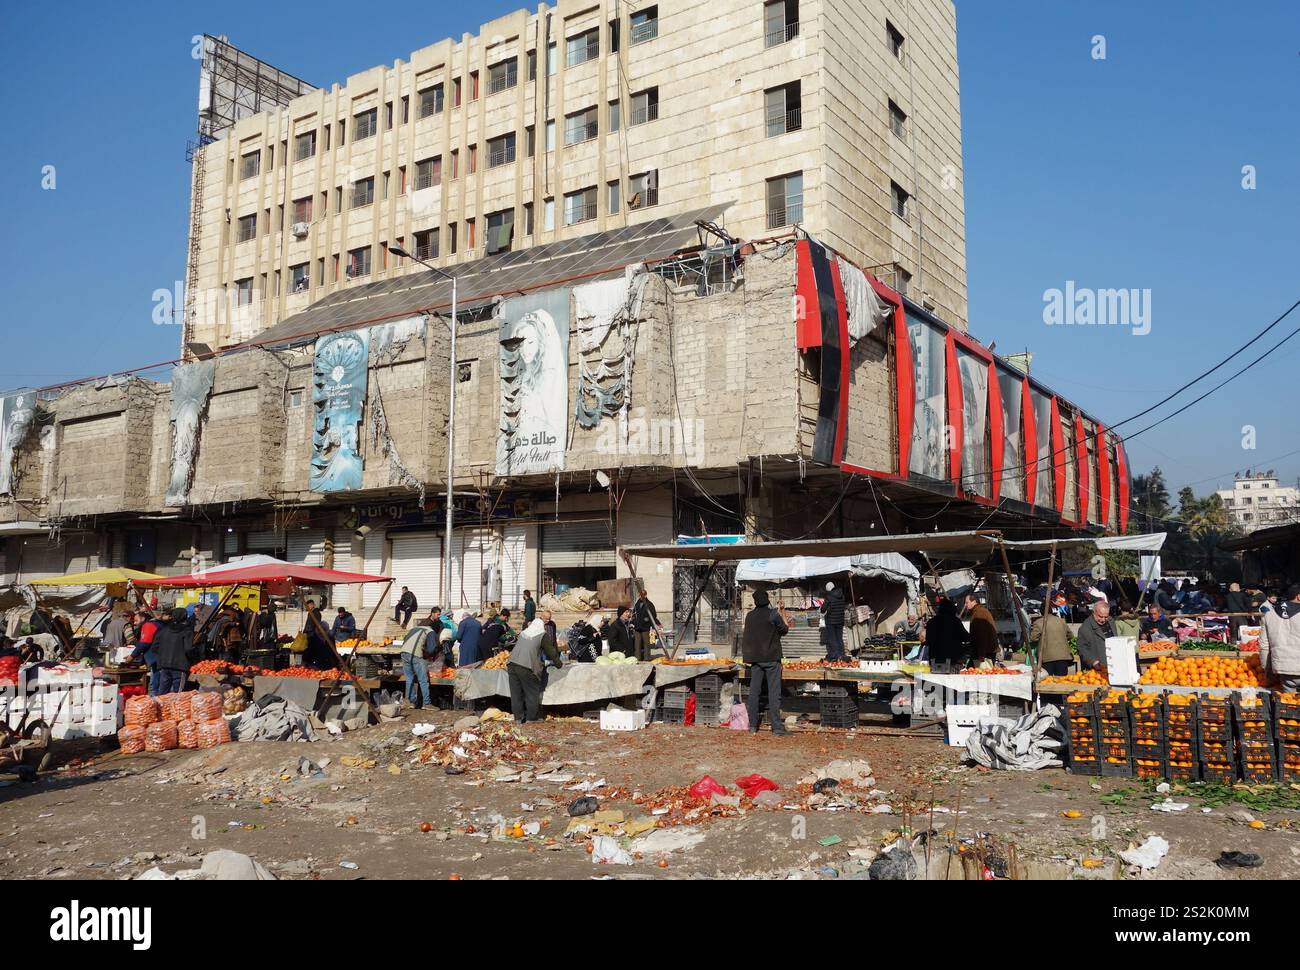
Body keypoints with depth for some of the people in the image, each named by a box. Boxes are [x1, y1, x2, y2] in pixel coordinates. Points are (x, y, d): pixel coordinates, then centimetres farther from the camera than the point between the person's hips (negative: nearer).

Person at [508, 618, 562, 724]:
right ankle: (531, 718, 13)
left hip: (512, 664, 5)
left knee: (516, 693, 11)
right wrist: (558, 663, 27)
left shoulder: (523, 633, 22)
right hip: (527, 667, -5)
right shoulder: (543, 635, 6)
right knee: (532, 693, 8)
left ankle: (518, 718, 17)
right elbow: (551, 651, 10)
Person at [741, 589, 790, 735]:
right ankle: (777, 727, -6)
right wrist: (783, 614, 13)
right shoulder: (773, 614, -10)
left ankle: (753, 726, 12)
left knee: (754, 691, 9)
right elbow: (785, 630, 1)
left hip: (755, 658, 5)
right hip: (771, 658, -4)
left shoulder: (749, 616, 5)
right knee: (774, 692, -3)